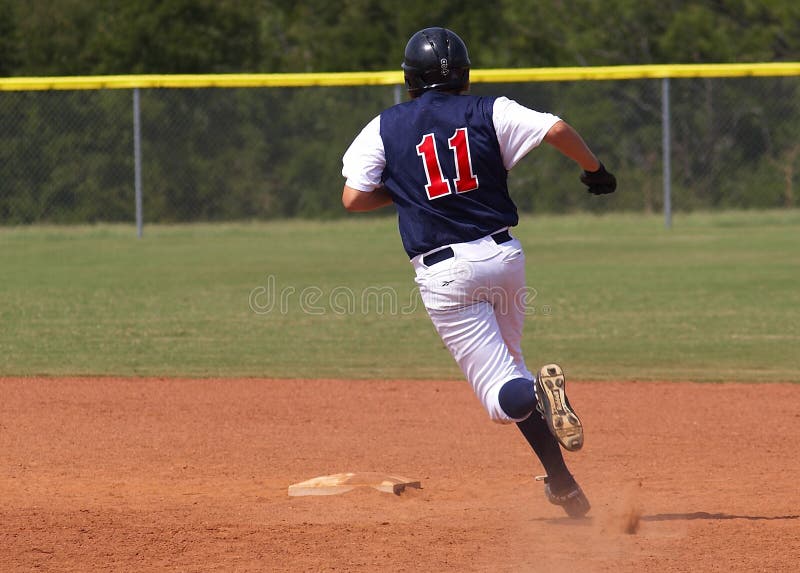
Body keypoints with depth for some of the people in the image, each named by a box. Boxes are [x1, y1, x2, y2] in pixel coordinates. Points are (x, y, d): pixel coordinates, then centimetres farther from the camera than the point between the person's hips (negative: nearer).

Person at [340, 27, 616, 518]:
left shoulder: (385, 128, 2)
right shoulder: (490, 112, 3)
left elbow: (354, 198, -2)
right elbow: (557, 129, -9)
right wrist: (595, 170, 8)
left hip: (444, 272, -3)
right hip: (504, 254, 3)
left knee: (506, 396, -4)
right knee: (509, 366, 24)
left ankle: (540, 391, -40)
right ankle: (562, 483, 14)